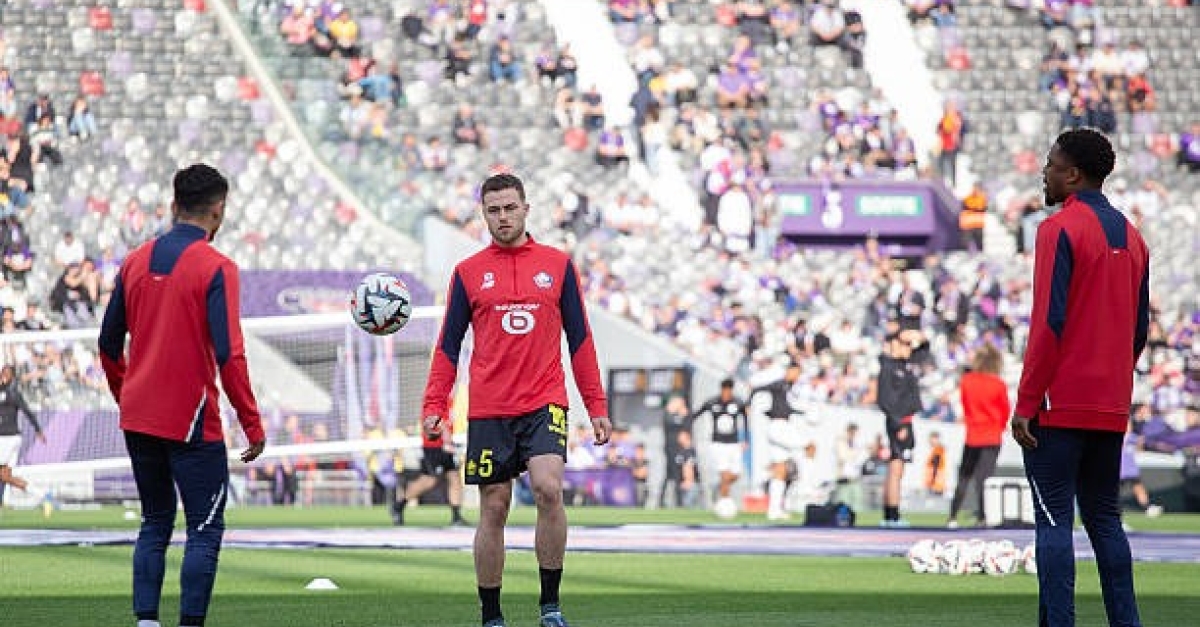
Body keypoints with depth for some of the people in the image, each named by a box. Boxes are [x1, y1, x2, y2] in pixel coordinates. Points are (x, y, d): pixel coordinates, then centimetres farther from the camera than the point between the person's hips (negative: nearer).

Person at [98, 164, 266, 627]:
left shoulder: (136, 261, 7)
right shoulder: (215, 268, -11)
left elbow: (109, 345, 12)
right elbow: (228, 355, -17)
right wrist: (253, 427, -12)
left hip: (137, 421, 6)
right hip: (191, 423, -6)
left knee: (155, 524, 15)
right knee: (206, 529, 0)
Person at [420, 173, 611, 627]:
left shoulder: (557, 265, 7)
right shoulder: (468, 273, 7)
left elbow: (579, 339, 9)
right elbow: (449, 346, 8)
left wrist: (597, 406, 5)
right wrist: (434, 406, -3)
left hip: (544, 405, -1)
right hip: (488, 412, 1)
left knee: (548, 488, -21)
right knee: (493, 510, 2)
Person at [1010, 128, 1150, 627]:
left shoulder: (1060, 229, -10)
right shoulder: (1131, 236, 14)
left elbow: (1048, 323, -16)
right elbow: (1140, 328, 16)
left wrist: (1025, 403, -14)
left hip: (1059, 404, -7)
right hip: (1111, 408, 7)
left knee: (1054, 519, -6)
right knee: (1105, 519, 13)